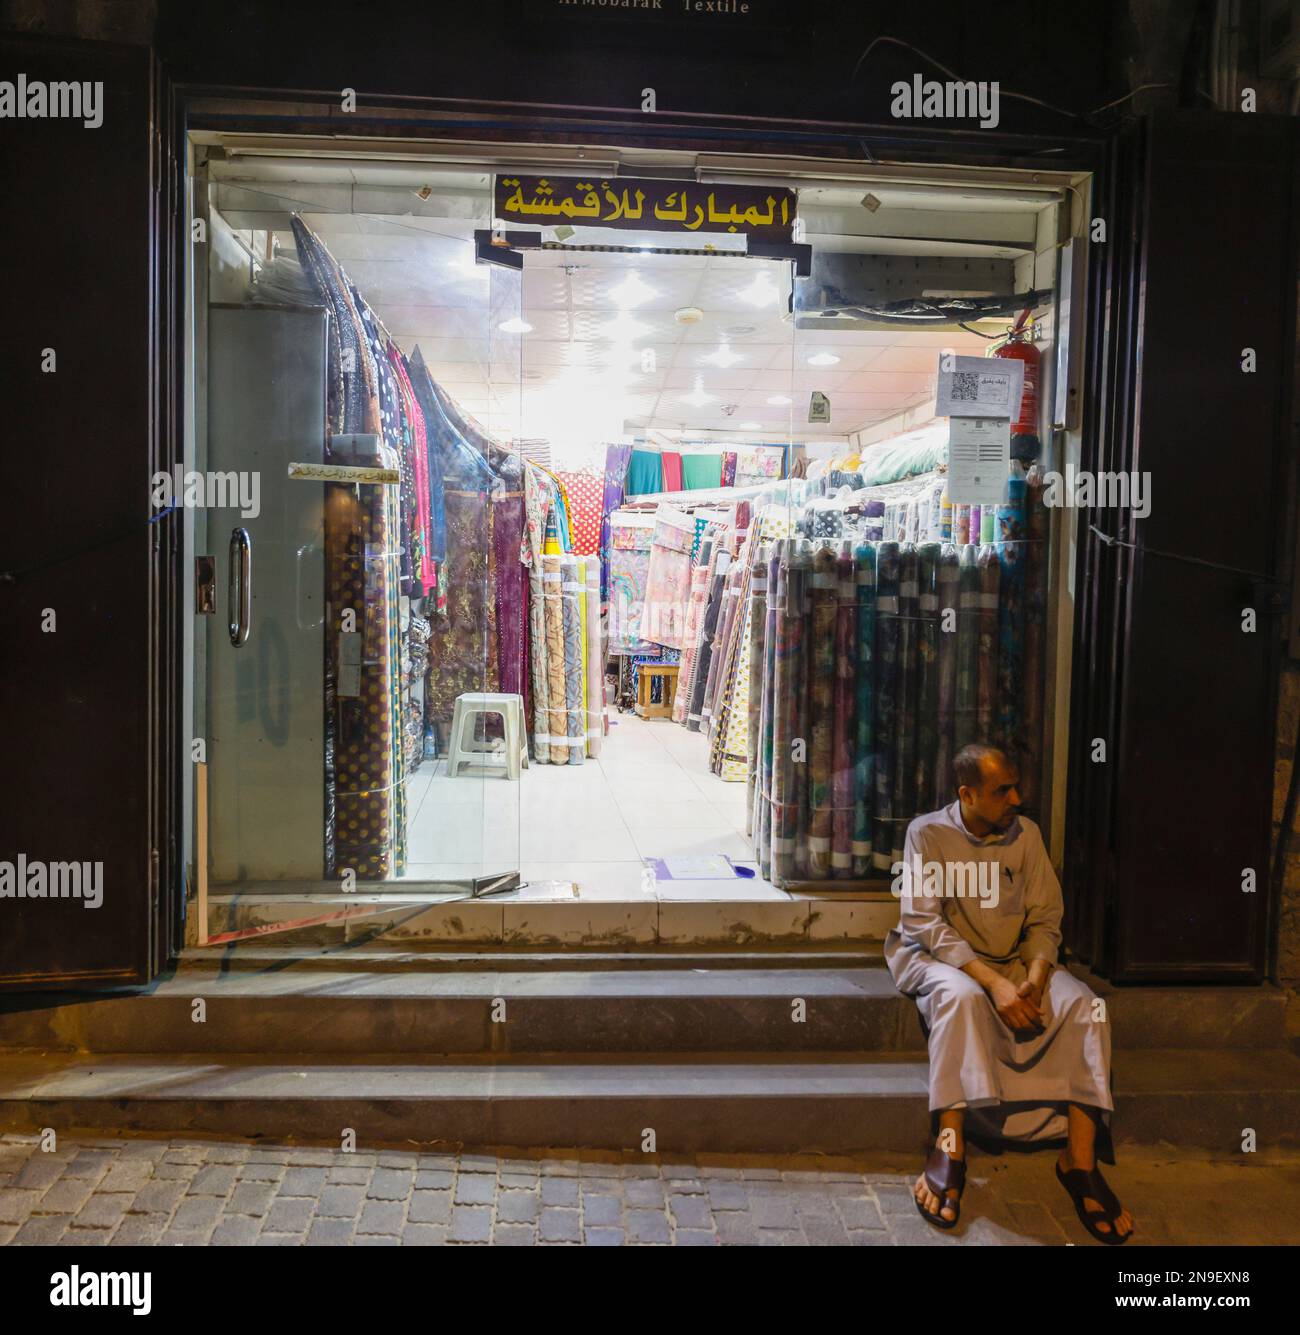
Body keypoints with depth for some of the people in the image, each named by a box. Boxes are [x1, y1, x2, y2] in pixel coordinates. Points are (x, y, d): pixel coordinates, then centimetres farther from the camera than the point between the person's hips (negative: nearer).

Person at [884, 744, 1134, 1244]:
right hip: (942, 958, -4)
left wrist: (1035, 979, -17)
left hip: (1013, 960, 4)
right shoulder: (928, 832, -12)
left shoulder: (1026, 833, 0)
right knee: (960, 995, -38)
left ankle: (1080, 1159, -20)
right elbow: (924, 922, -18)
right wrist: (993, 981, -28)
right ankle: (950, 1148, -31)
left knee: (1084, 1005, -23)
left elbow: (1045, 918, 3)